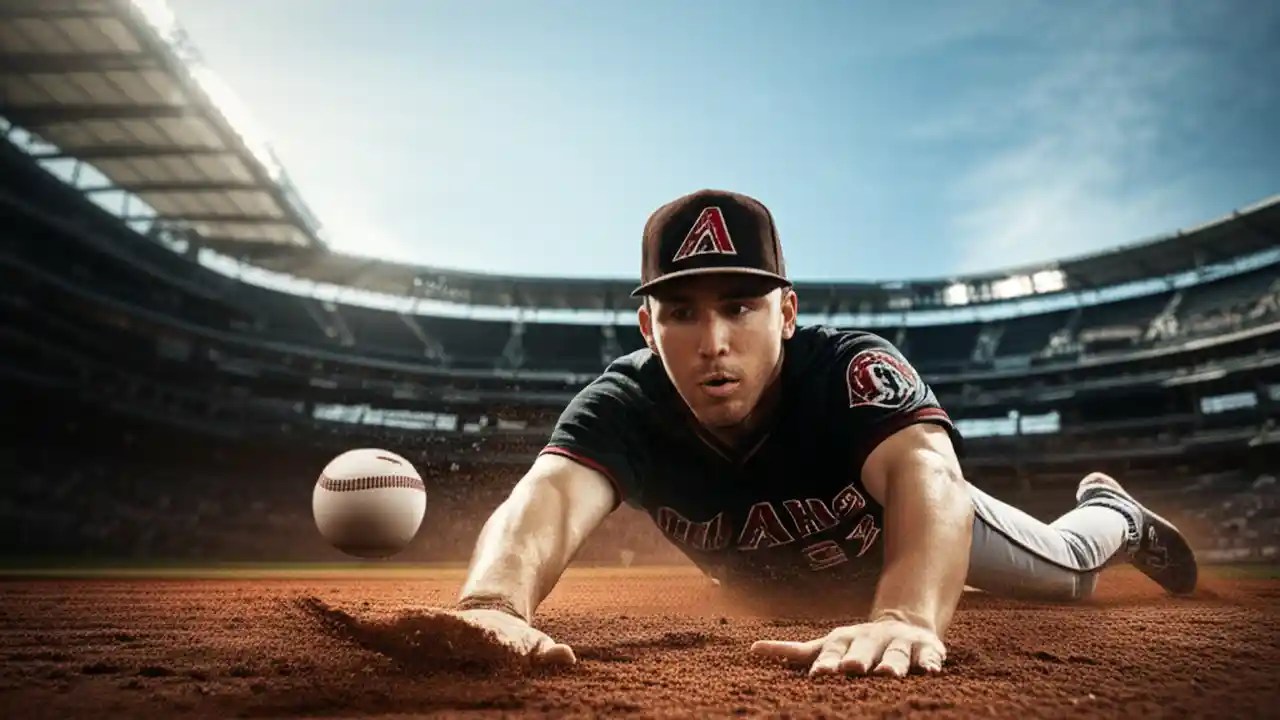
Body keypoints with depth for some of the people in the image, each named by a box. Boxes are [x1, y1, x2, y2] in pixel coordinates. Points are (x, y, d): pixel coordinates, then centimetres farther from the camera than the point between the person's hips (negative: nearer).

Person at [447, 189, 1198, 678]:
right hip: (790, 580, 3)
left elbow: (924, 472, -63)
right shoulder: (625, 405, -37)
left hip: (904, 523, -2)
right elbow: (551, 489, -57)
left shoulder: (853, 369, -43)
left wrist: (907, 615, -85)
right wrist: (495, 604, -80)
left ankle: (1114, 517, 54)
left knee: (1067, 567, 18)